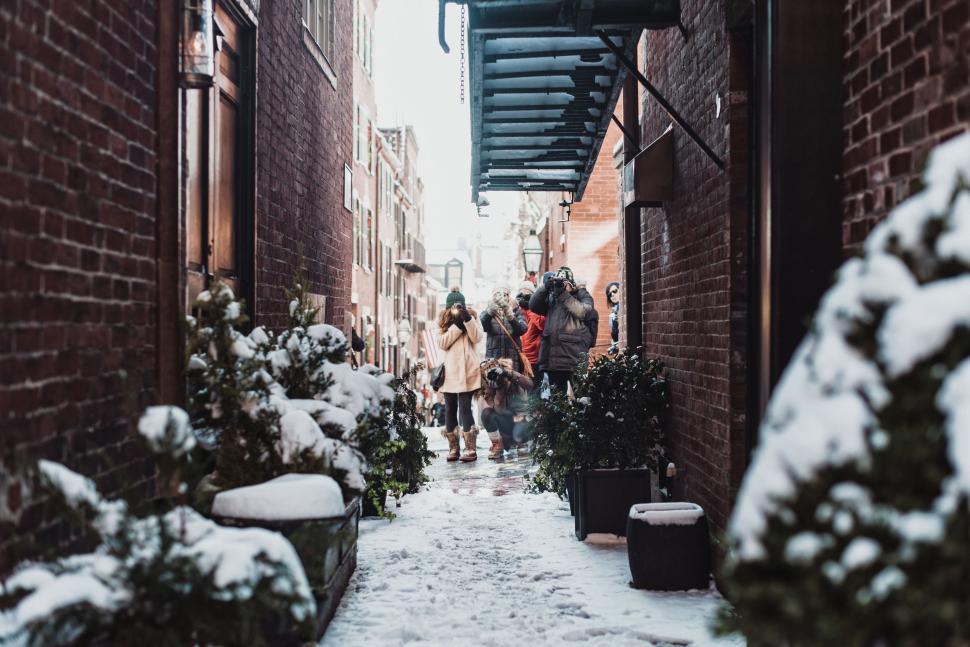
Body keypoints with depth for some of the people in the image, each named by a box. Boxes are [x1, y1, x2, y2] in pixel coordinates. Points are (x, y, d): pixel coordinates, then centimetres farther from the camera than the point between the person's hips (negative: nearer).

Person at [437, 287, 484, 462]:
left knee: (464, 407, -10)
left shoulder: (471, 317, 8)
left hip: (467, 371, -3)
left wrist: (467, 319, -17)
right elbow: (442, 343, -3)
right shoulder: (444, 322, 12)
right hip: (450, 371, 3)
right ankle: (453, 448, 13)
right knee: (450, 409, 6)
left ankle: (470, 449, -10)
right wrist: (458, 325, -10)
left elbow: (477, 337, -7)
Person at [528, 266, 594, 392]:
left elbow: (582, 312, -15)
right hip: (552, 356, 5)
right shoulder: (551, 297, 17)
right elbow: (533, 306, 6)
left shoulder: (582, 295, 5)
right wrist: (544, 288, -6)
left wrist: (563, 295, -16)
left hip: (574, 358, -5)